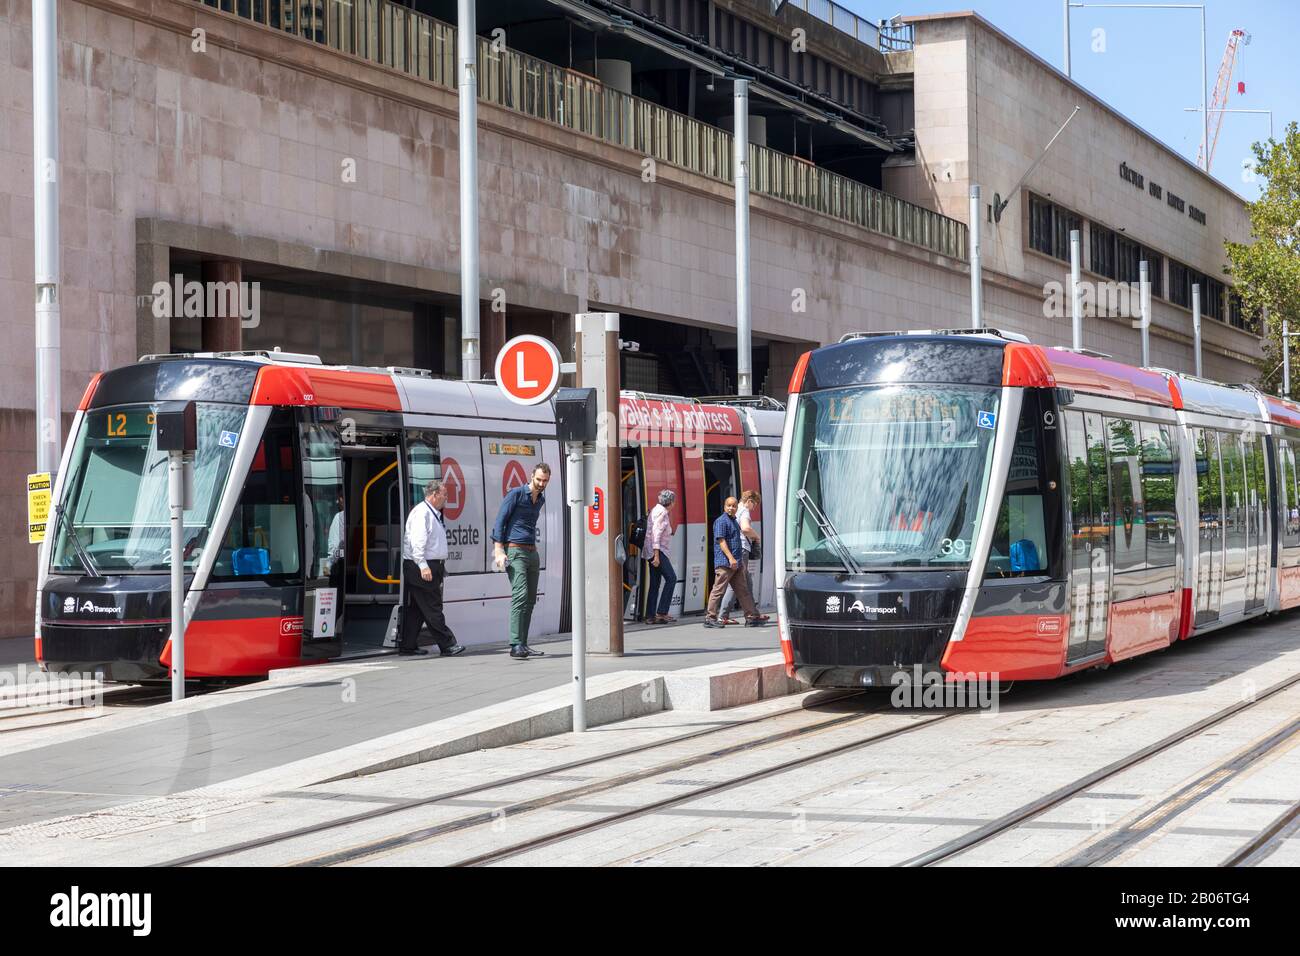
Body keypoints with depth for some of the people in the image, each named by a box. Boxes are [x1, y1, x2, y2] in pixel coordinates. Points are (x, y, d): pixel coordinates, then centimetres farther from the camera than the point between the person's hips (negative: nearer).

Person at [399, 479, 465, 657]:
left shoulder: (433, 514, 21)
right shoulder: (421, 512, -12)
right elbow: (418, 541, -20)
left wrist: (441, 567, 21)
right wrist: (423, 566, -25)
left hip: (432, 567, 10)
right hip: (421, 568, -10)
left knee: (417, 608, 11)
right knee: (432, 608, -7)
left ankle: (408, 645, 13)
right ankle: (448, 644, -8)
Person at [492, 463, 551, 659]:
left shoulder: (541, 499, 17)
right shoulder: (516, 494, -6)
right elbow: (500, 520, -9)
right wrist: (499, 550, -15)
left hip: (532, 552, 8)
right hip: (515, 551, -8)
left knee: (530, 600, 6)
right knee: (520, 595, -19)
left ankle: (523, 645, 10)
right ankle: (516, 645, -24)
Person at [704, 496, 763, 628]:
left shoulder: (734, 521, 20)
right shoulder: (721, 521, -8)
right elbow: (721, 540, -16)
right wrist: (730, 558, -24)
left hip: (735, 564, 9)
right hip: (724, 563, -9)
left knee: (743, 591, 9)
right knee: (719, 590, -7)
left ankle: (751, 617, 11)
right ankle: (710, 618, -4)